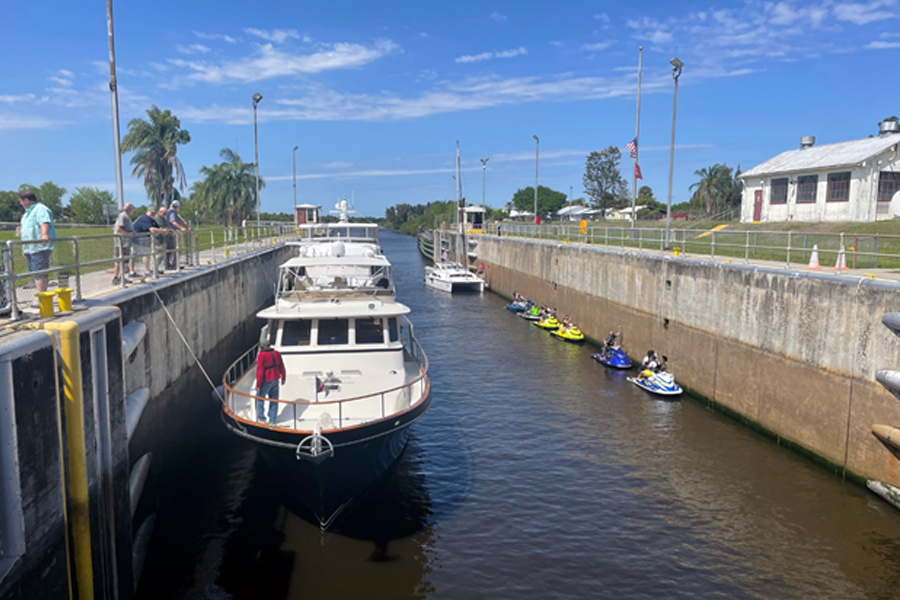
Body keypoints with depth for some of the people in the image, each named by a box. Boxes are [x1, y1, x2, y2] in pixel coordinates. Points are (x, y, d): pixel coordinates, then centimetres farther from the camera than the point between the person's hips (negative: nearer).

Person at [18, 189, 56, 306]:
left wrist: (44, 235, -43)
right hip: (30, 248, 10)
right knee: (35, 273, 11)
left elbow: (44, 223, -26)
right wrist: (24, 248, 29)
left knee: (40, 273, -11)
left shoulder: (40, 210, -8)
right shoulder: (28, 212, 24)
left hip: (40, 247, -10)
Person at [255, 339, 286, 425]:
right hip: (275, 380, 6)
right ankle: (272, 420, 16)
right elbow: (281, 367, 9)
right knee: (273, 400, 12)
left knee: (260, 397, 13)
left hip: (265, 381, -5)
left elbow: (260, 370, -18)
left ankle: (261, 418, 16)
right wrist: (283, 378, 22)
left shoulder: (261, 355, -16)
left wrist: (258, 384, -12)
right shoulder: (276, 353, 3)